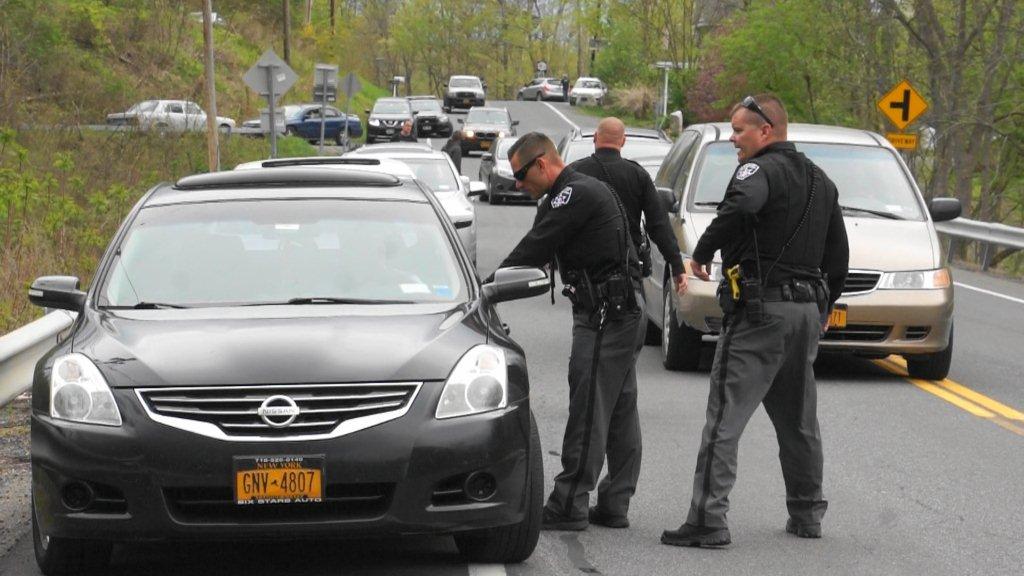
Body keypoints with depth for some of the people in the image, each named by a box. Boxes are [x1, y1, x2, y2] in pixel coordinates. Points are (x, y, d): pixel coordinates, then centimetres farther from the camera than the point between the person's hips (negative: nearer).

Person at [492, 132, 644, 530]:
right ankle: (614, 505, 15)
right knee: (618, 411, 11)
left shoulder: (578, 194, -14)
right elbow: (537, 250, 14)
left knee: (588, 409, -9)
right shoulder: (568, 196, 19)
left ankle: (569, 505, -7)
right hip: (621, 314, 11)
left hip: (607, 314, -11)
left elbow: (533, 250, -18)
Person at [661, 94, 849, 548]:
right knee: (798, 419, 18)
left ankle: (708, 520, -13)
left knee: (725, 416, -8)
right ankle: (807, 514, 24)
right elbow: (838, 251, 23)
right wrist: (825, 306, 30)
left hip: (761, 308, -8)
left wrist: (701, 252, -21)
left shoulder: (761, 169, -10)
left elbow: (740, 207, -33)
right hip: (807, 310, 8)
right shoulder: (820, 181, 18)